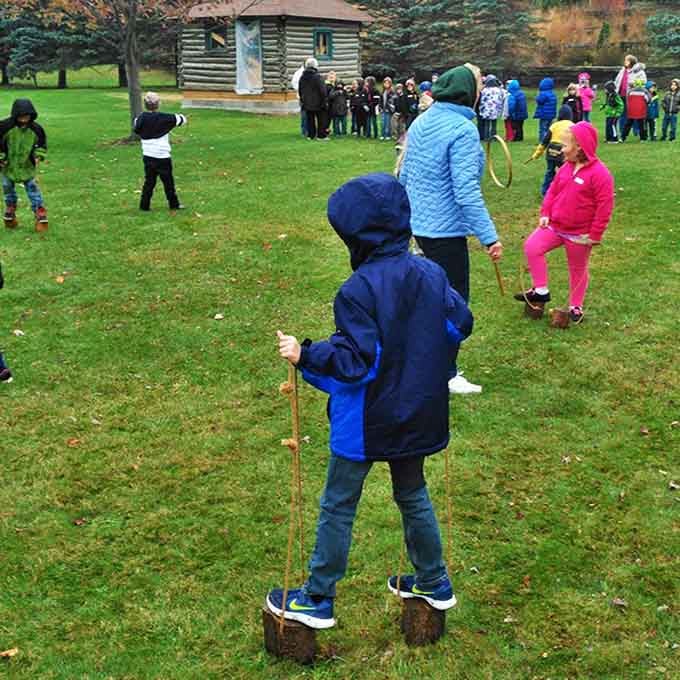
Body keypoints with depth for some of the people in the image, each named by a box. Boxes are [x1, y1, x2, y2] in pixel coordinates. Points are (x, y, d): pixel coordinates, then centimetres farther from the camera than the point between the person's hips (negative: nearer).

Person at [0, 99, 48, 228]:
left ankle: (39, 210, 8)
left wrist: (38, 156, -10)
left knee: (32, 187, 0)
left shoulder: (35, 129, -13)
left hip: (27, 165, 0)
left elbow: (42, 144, 3)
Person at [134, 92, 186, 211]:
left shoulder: (141, 118, -2)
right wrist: (180, 116, 22)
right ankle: (174, 204, 20)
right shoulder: (164, 118, -13)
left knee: (149, 181, 13)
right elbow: (182, 120, -1)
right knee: (168, 181, 9)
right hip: (162, 157, -4)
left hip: (147, 156, 5)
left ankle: (144, 205, 12)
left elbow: (137, 129, 18)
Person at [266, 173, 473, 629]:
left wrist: (304, 355, -22)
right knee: (413, 494, 24)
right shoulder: (431, 274, -4)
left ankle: (317, 600, 21)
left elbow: (355, 360, -26)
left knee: (337, 507, 9)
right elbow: (460, 324, 6)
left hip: (365, 423, -6)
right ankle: (434, 583, 36)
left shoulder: (359, 290, -23)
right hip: (417, 414, 6)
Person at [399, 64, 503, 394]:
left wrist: (406, 215, 27)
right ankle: (446, 376, 15)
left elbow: (404, 175, 15)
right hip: (446, 230, -8)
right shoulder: (463, 129, -19)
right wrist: (489, 236, -22)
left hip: (419, 225, 8)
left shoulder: (421, 122, 7)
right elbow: (466, 190, -24)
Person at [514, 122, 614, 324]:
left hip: (579, 234, -6)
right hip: (555, 226, 6)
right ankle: (540, 290, 3)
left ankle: (575, 306, 28)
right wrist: (545, 213, 0)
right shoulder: (566, 167, 2)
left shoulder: (599, 173, -19)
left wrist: (595, 235, -17)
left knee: (578, 269, 10)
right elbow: (553, 190, 12)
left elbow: (604, 206, -18)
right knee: (531, 247, -8)